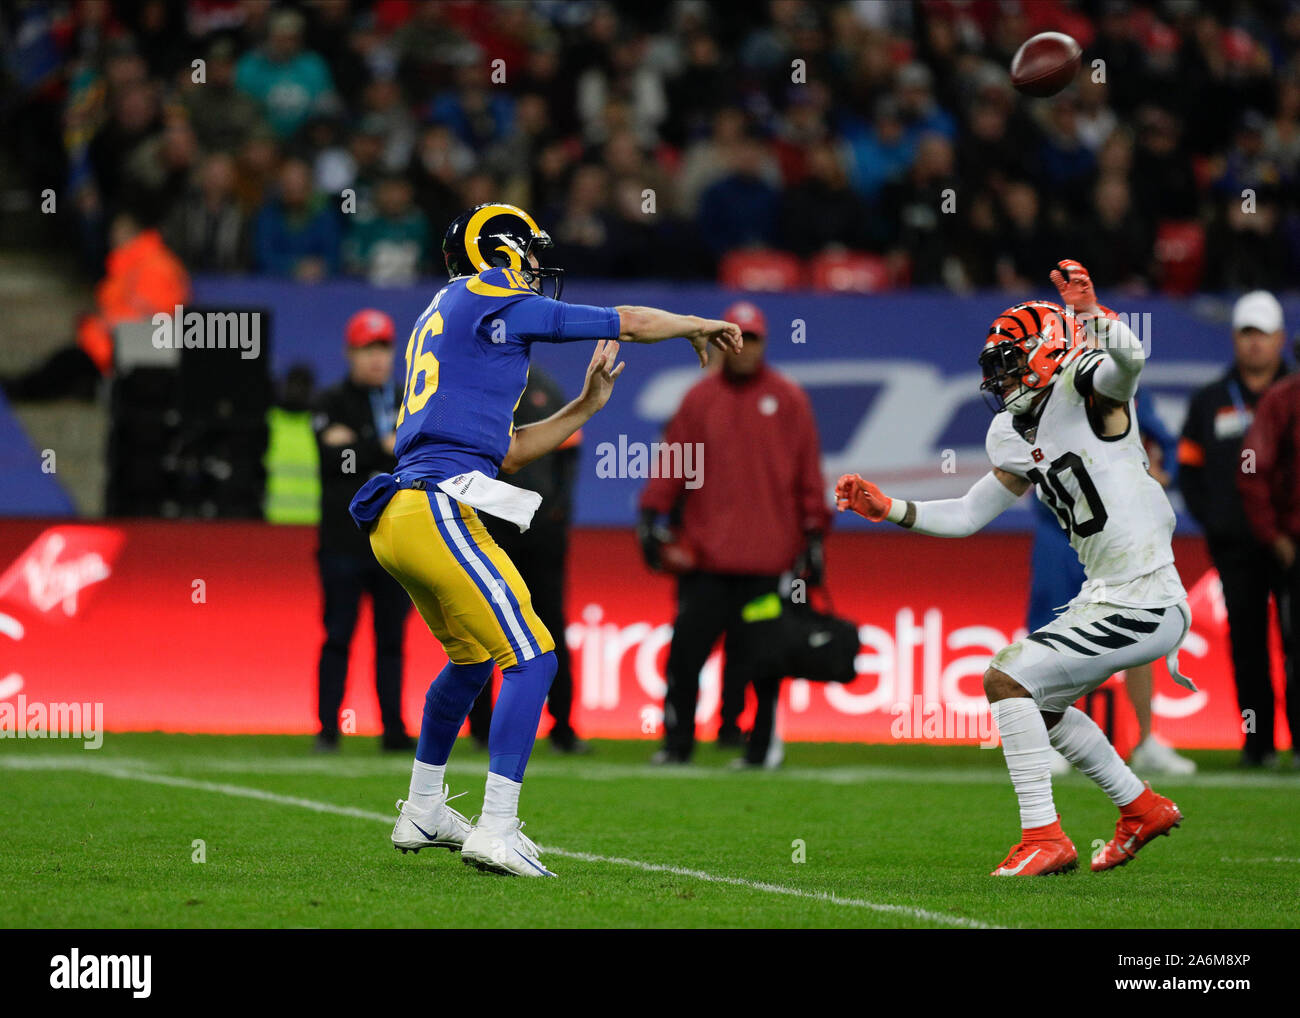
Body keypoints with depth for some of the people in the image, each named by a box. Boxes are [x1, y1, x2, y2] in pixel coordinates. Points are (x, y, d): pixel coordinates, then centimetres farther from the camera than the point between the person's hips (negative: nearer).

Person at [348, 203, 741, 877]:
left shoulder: (440, 320, 26)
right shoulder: (490, 301, 0)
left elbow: (505, 450, 27)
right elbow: (628, 324, 5)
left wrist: (586, 406, 26)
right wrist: (701, 326, 21)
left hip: (397, 517, 10)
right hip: (438, 510, -10)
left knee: (473, 657, 28)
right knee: (531, 660, -9)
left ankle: (422, 814, 38)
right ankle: (496, 833, -17)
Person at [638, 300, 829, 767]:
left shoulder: (788, 400, 7)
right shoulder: (700, 397, 10)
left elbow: (808, 474, 8)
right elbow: (673, 463, 11)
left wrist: (813, 535, 3)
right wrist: (652, 515, 1)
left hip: (767, 552, -1)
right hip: (704, 553, 1)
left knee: (756, 654, -3)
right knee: (687, 647, -3)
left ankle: (756, 746, 4)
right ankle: (676, 742, 2)